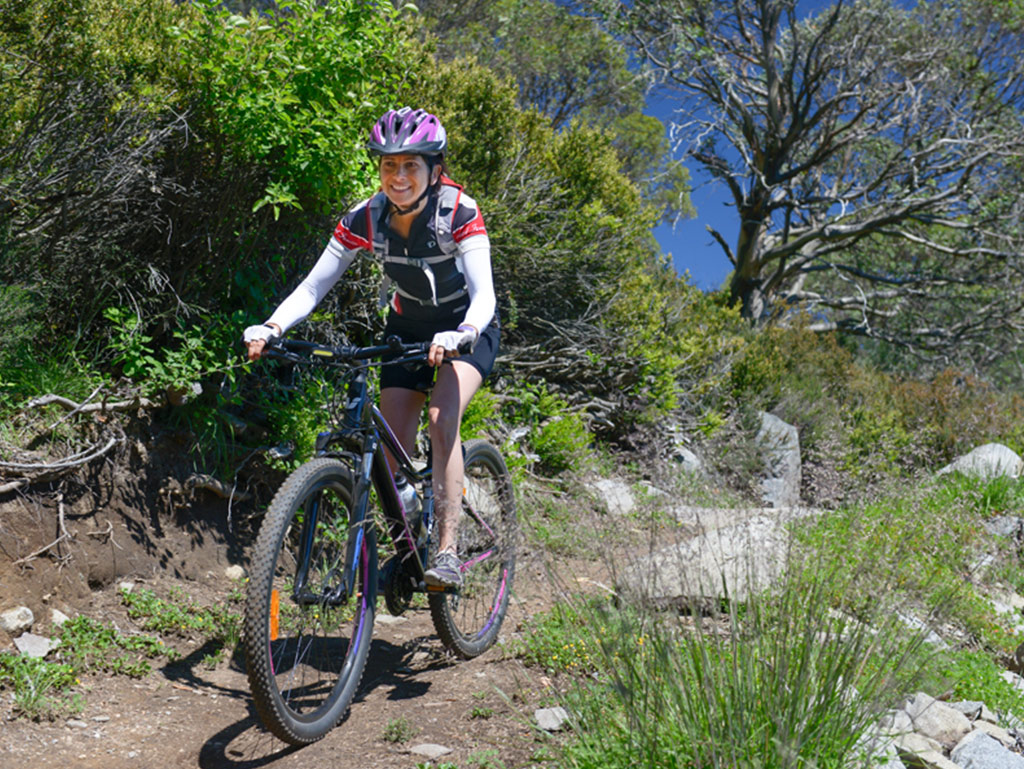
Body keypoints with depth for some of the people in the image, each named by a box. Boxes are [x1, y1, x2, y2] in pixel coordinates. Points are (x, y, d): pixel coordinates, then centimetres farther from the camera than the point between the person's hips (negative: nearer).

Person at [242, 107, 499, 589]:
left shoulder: (459, 214, -28)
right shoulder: (365, 219, -19)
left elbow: (484, 294, -37)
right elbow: (314, 285, -19)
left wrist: (460, 335, -58)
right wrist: (271, 328, -37)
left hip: (466, 326, -4)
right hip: (406, 326, 4)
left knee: (442, 420, -28)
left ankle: (448, 552, -24)